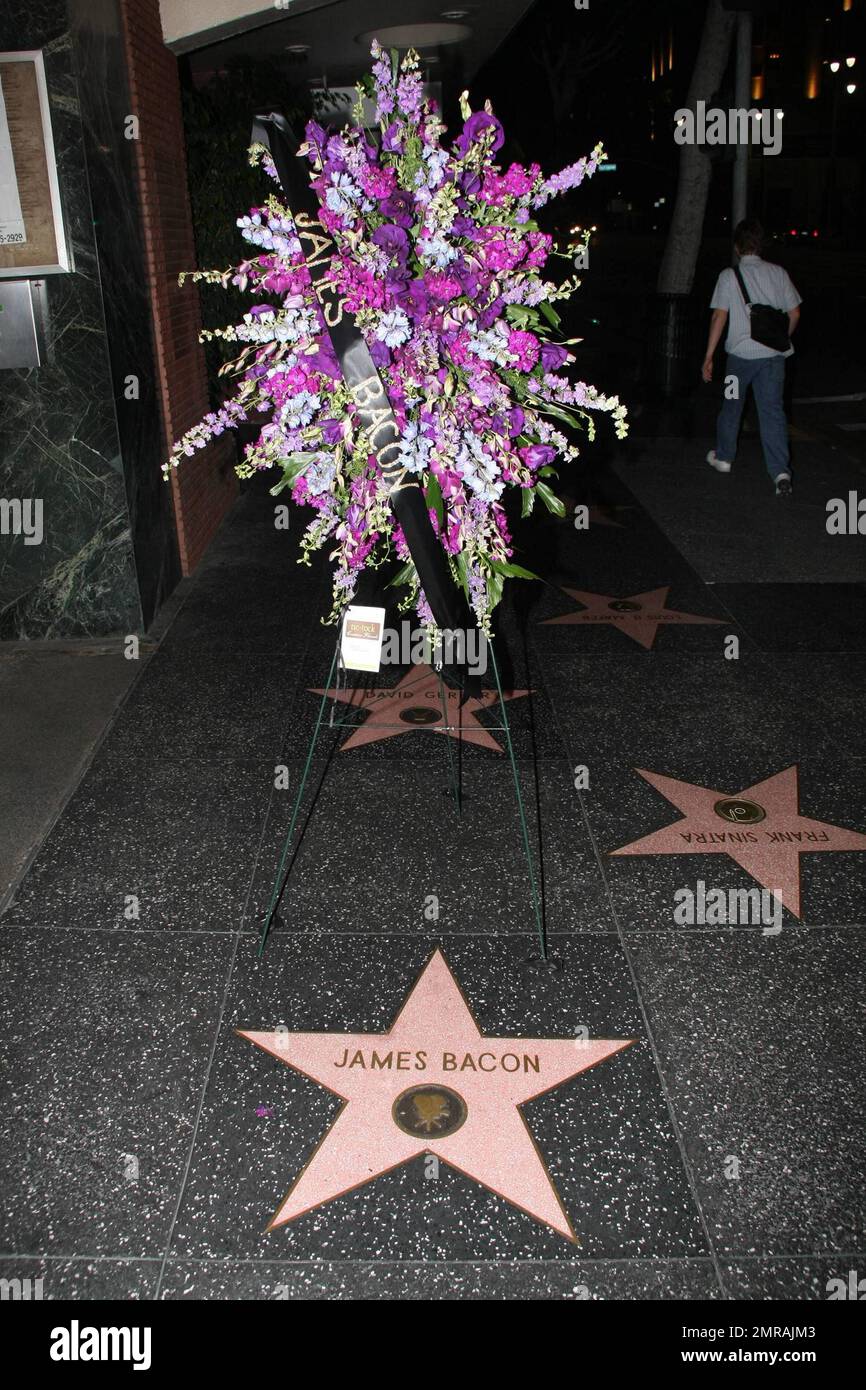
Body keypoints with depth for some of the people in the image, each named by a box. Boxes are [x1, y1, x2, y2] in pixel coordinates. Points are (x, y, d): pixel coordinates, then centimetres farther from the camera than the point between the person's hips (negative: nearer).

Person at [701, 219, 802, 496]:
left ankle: (723, 457, 34)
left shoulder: (729, 276, -4)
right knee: (773, 410, 0)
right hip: (774, 354, 2)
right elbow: (794, 313, 7)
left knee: (732, 405, 18)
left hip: (741, 352, -2)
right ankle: (781, 471, -12)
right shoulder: (778, 273, 5)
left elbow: (719, 317, -8)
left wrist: (708, 357, -5)